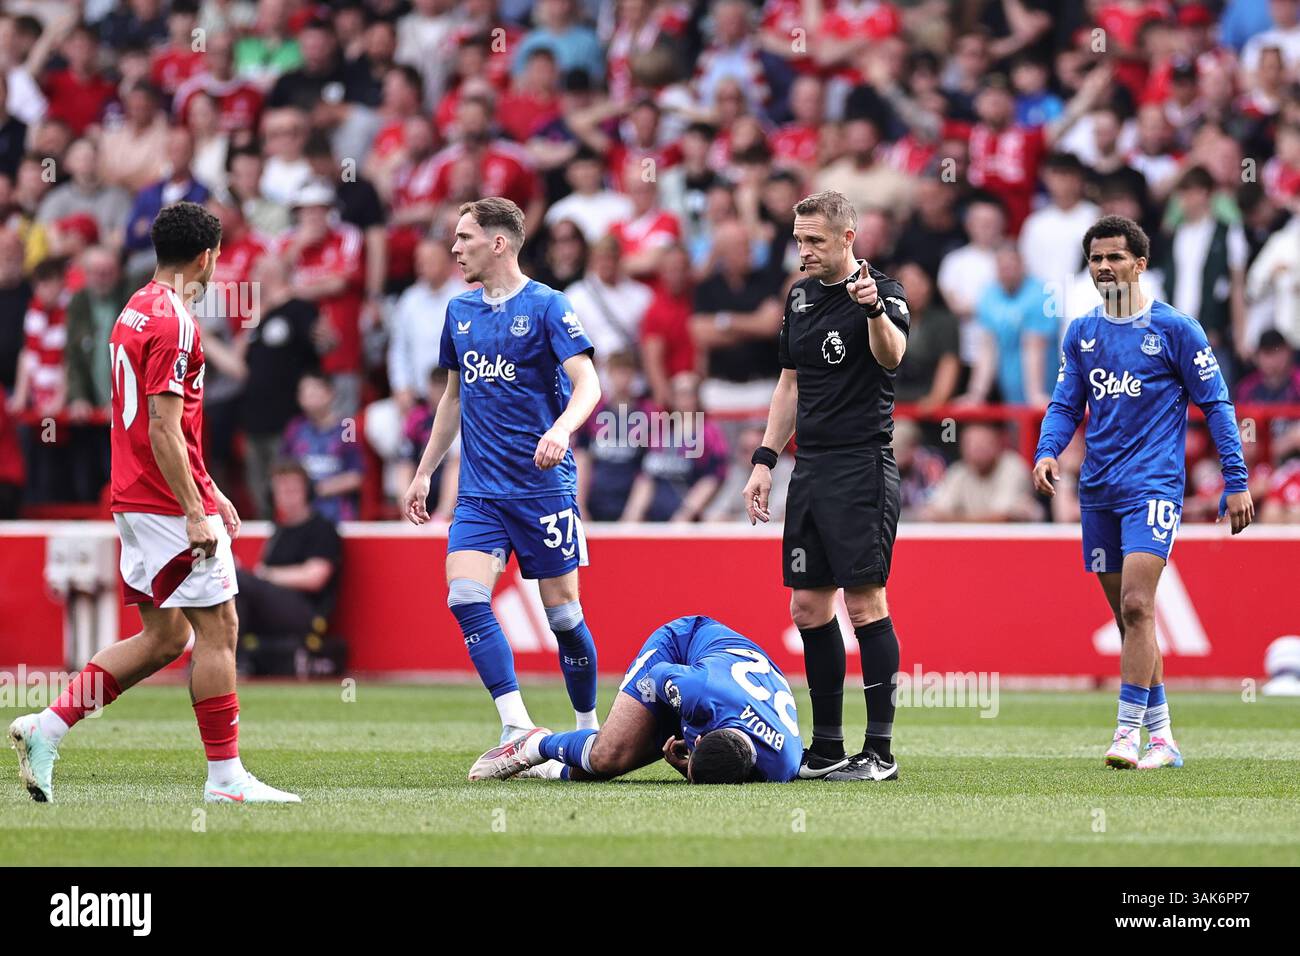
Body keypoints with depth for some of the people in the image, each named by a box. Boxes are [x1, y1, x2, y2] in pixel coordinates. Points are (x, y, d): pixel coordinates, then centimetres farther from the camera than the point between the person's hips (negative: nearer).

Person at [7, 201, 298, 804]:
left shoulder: (136, 312, 16)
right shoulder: (173, 322, -15)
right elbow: (163, 427, -21)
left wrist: (207, 490, 26)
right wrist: (196, 513, -21)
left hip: (139, 500, 10)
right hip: (169, 502, -10)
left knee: (164, 636, 12)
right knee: (218, 626, -4)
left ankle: (47, 728, 8)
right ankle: (225, 777, -2)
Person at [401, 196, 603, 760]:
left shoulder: (545, 306, -6)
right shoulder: (459, 311, 12)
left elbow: (587, 383, -15)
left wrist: (561, 429, -34)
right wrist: (423, 473, 23)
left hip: (543, 485, -5)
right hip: (479, 491, 5)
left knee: (562, 610, 0)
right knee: (465, 596, -15)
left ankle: (589, 729, 18)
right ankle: (518, 730, -16)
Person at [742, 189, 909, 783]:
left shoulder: (881, 291, -8)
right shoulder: (800, 298, 15)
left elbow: (891, 355, -28)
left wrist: (874, 310, -48)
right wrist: (764, 461, 16)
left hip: (862, 466, -8)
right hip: (810, 468, 8)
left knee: (865, 604, -10)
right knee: (808, 607, 7)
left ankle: (879, 751, -7)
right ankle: (826, 749, 14)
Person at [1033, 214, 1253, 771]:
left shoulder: (1174, 328, -3)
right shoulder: (1081, 334, 12)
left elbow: (1215, 403, -1)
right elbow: (1065, 405, 14)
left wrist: (1236, 480, -5)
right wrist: (1047, 452, -7)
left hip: (1153, 485, -6)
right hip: (1098, 490, 6)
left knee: (1136, 606, -18)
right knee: (1129, 615, 9)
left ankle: (1128, 733, -19)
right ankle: (1161, 736, 16)